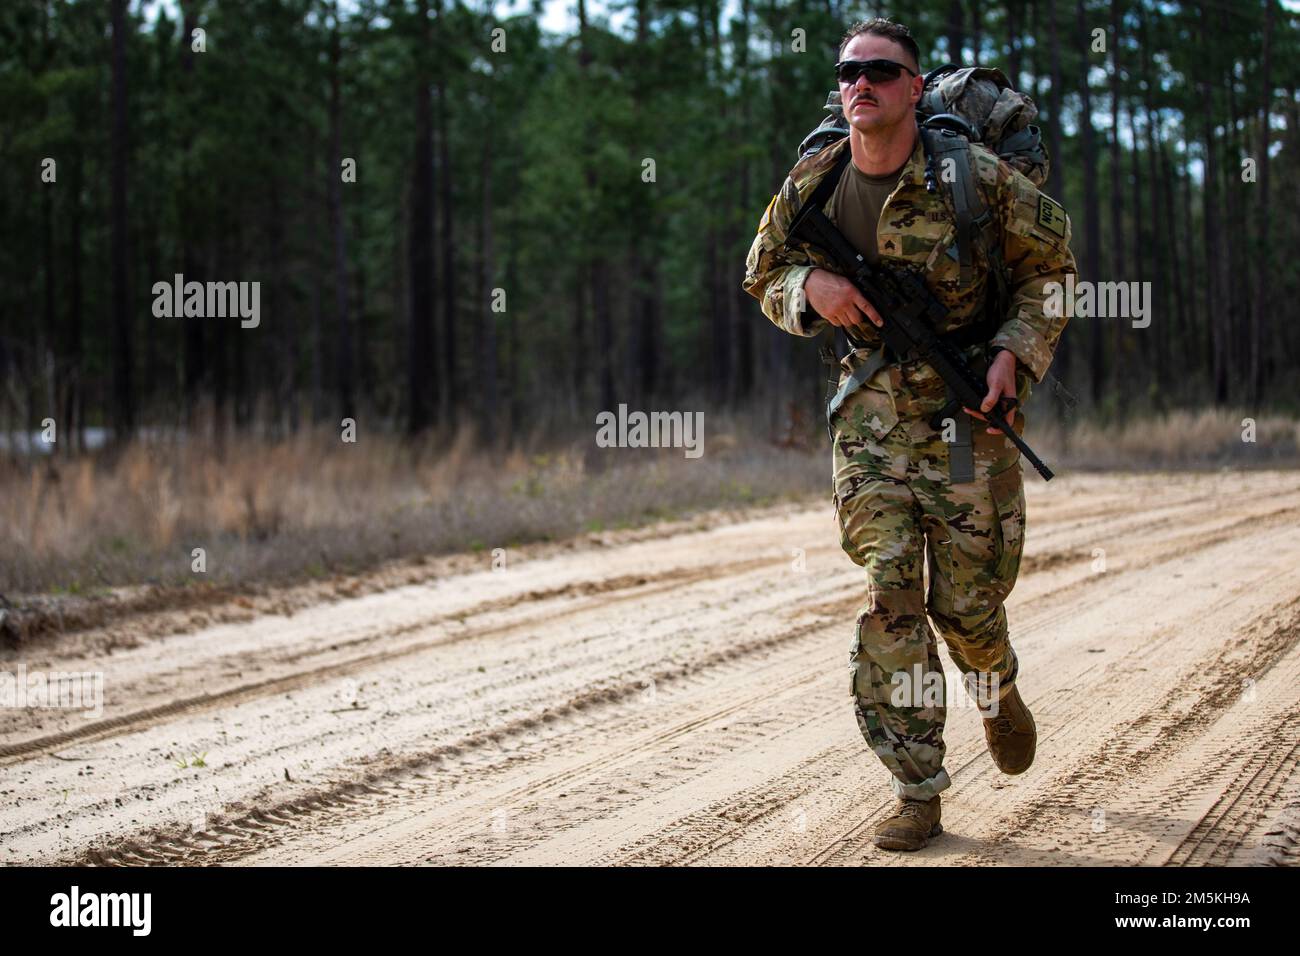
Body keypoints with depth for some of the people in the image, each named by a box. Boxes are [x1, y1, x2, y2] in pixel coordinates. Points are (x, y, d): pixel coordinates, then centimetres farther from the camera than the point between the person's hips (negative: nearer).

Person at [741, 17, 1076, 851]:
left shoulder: (976, 178, -12)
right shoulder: (811, 186, -3)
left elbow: (1051, 265, 1)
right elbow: (764, 278, 12)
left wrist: (1015, 352, -12)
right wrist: (810, 285, -11)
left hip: (970, 407, -2)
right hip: (873, 409, 2)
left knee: (968, 598, 2)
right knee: (889, 592, -9)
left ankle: (998, 690, 40)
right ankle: (918, 792, -2)